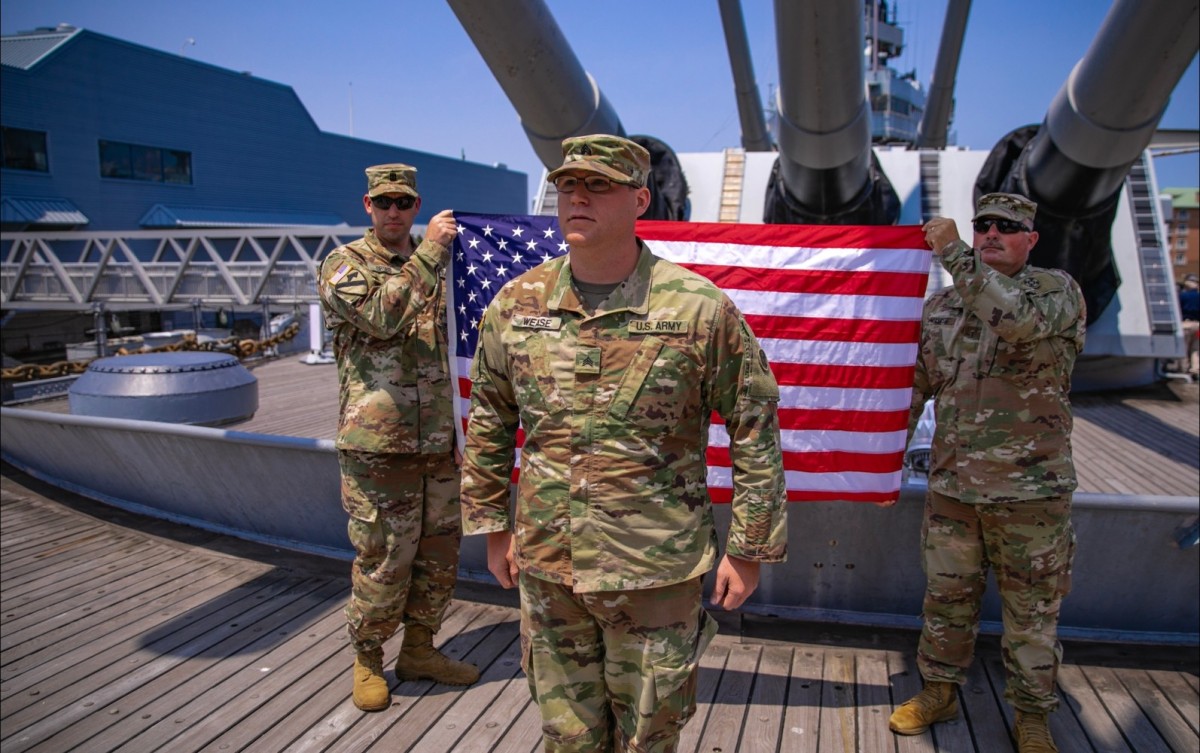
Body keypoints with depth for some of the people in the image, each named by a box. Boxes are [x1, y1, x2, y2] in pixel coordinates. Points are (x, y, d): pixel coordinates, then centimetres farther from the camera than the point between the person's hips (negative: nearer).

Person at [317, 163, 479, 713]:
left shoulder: (434, 265, 13)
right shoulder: (344, 265, -4)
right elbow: (383, 316, -24)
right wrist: (430, 250, -24)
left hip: (438, 439, 6)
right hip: (377, 443, -6)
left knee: (440, 553, 14)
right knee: (384, 559, 2)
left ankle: (419, 650, 32)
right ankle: (367, 661, 24)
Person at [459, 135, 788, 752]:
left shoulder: (700, 308, -11)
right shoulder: (516, 304, 0)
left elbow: (755, 430, -5)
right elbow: (488, 421, 11)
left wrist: (748, 549, -3)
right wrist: (493, 526, 11)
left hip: (656, 571, -3)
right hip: (545, 567, 3)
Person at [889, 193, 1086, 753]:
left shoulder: (1057, 290, -4)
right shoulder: (941, 306, 9)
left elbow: (1019, 320, -29)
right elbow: (914, 386, 14)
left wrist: (953, 253, -24)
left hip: (1030, 488, -3)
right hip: (951, 486, 4)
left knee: (1032, 611, 10)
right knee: (946, 597, 15)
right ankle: (939, 692, 33)